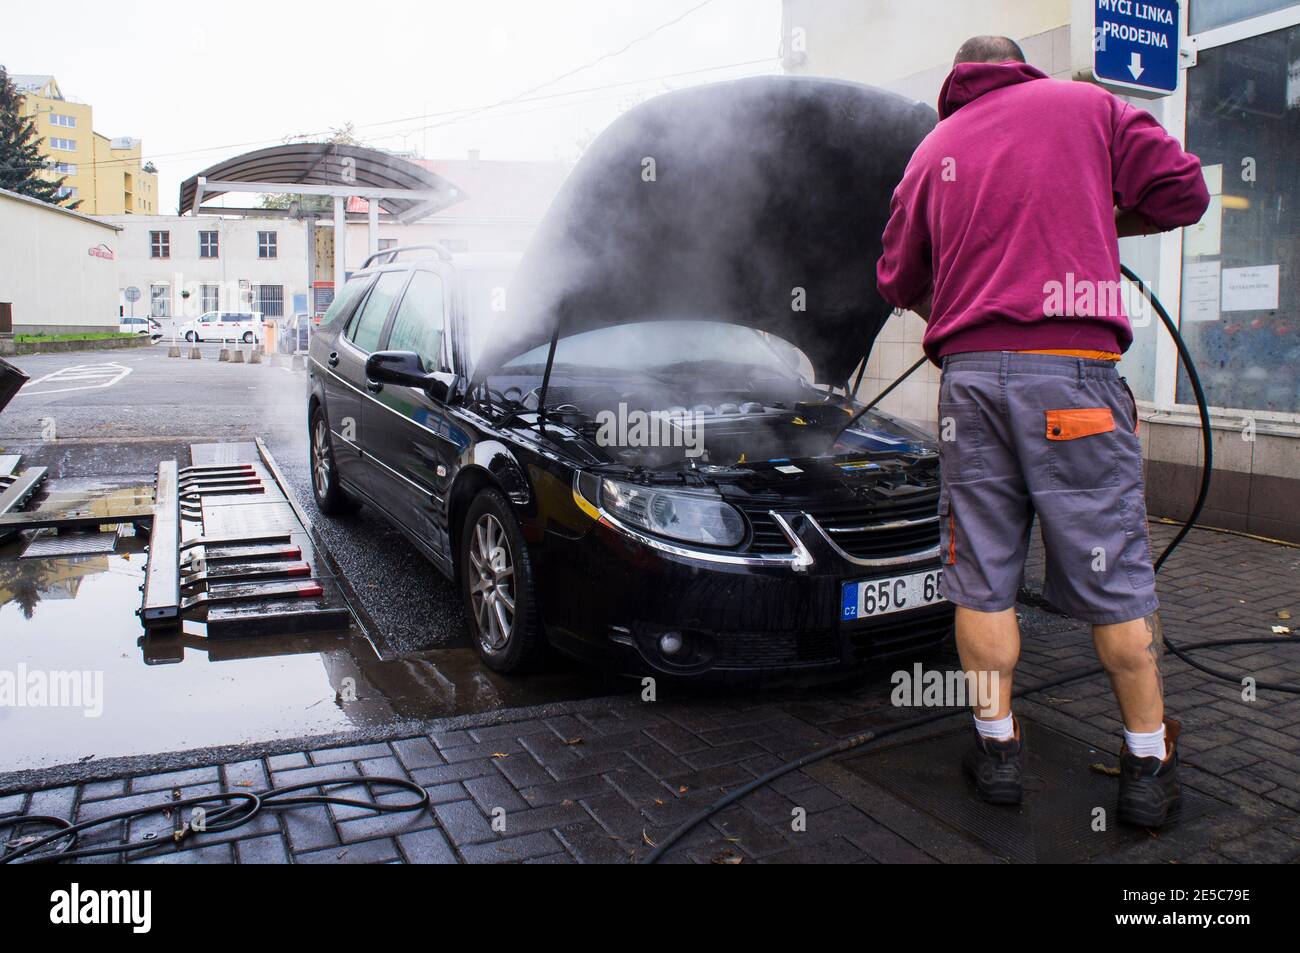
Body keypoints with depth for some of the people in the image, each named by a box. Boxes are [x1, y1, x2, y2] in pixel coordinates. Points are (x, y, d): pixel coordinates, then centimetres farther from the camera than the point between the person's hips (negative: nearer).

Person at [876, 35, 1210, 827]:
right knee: (1115, 575, 5)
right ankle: (1150, 764, 15)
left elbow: (898, 281, 20)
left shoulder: (933, 151, 19)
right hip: (1073, 368, -2)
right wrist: (1103, 219, 25)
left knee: (983, 579, 8)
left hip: (969, 373, 2)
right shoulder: (1088, 106, 13)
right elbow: (1182, 192, 7)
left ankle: (998, 747, 16)